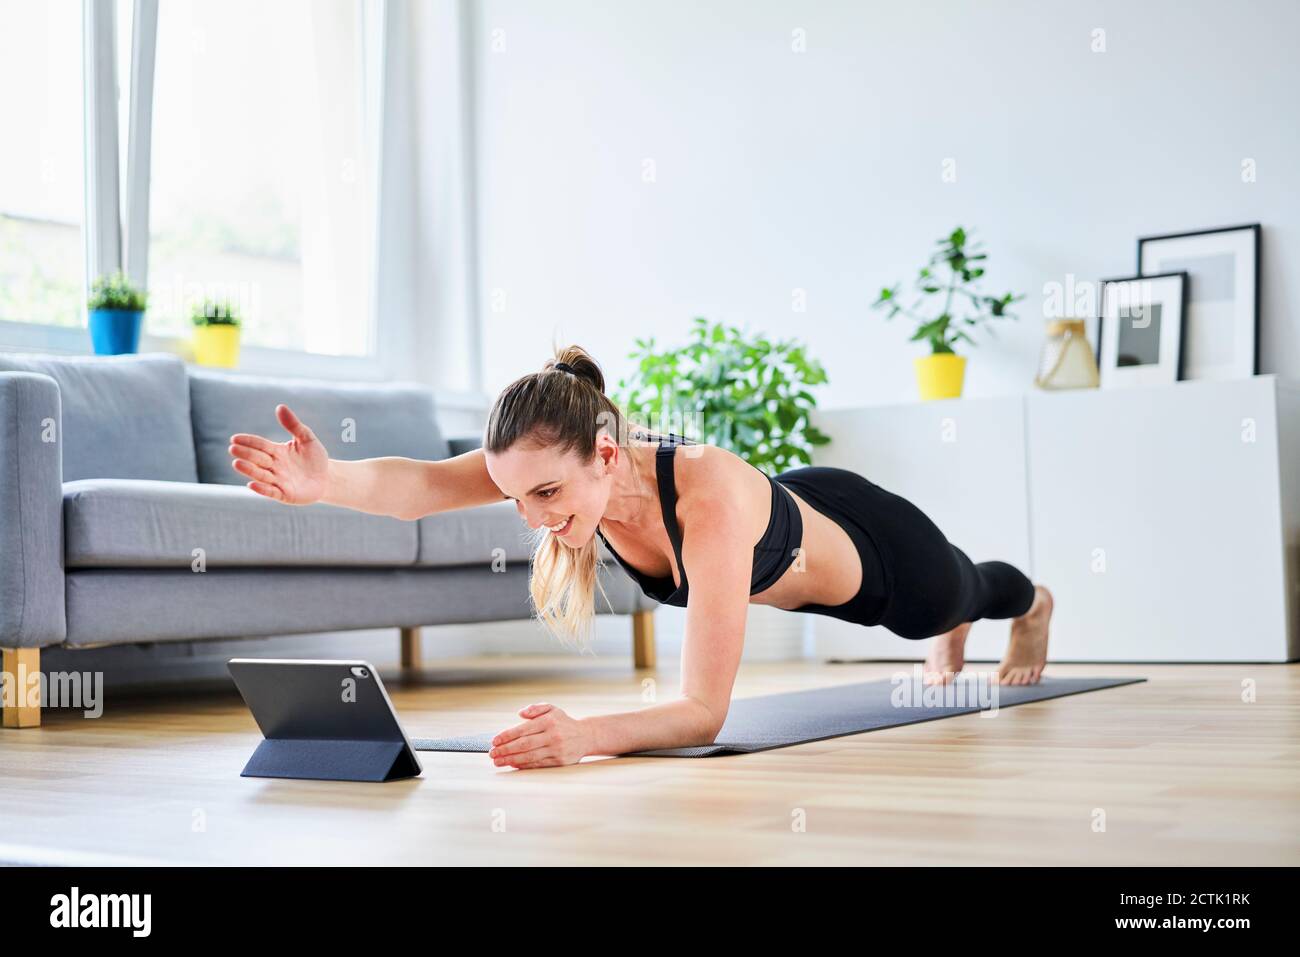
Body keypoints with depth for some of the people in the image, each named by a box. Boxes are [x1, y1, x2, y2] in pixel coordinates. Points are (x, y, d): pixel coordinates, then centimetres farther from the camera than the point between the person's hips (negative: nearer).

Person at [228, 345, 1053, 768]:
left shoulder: (709, 496, -51)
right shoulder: (554, 463, -35)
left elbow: (704, 713, -52)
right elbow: (426, 481, -51)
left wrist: (582, 736, -68)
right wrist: (329, 481, -71)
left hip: (876, 551, -4)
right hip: (797, 509, 5)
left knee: (962, 594, 35)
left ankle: (1034, 602, 73)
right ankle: (950, 640, 79)